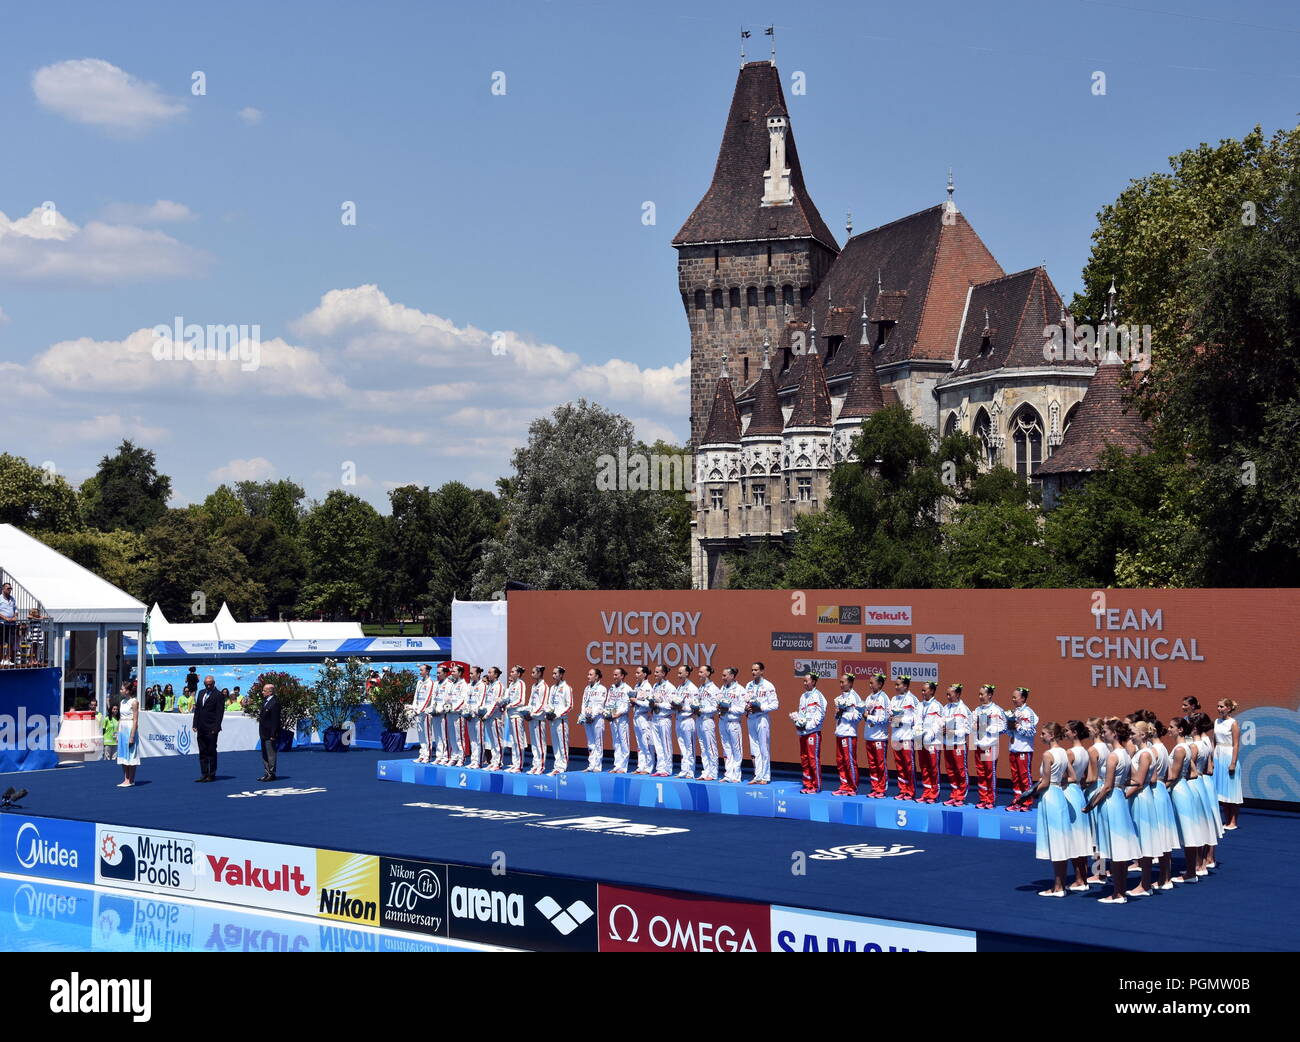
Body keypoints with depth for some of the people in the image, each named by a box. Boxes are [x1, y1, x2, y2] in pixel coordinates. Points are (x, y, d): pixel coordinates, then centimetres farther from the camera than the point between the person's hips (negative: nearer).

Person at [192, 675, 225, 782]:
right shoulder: (201, 693, 14)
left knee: (211, 752, -1)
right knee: (202, 752, 8)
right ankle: (204, 774, 13)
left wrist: (216, 728, -16)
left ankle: (212, 775, 6)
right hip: (201, 728, 7)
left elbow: (220, 712, -11)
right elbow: (197, 709, 17)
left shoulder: (218, 695, -7)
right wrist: (195, 724, 8)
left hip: (211, 729, -7)